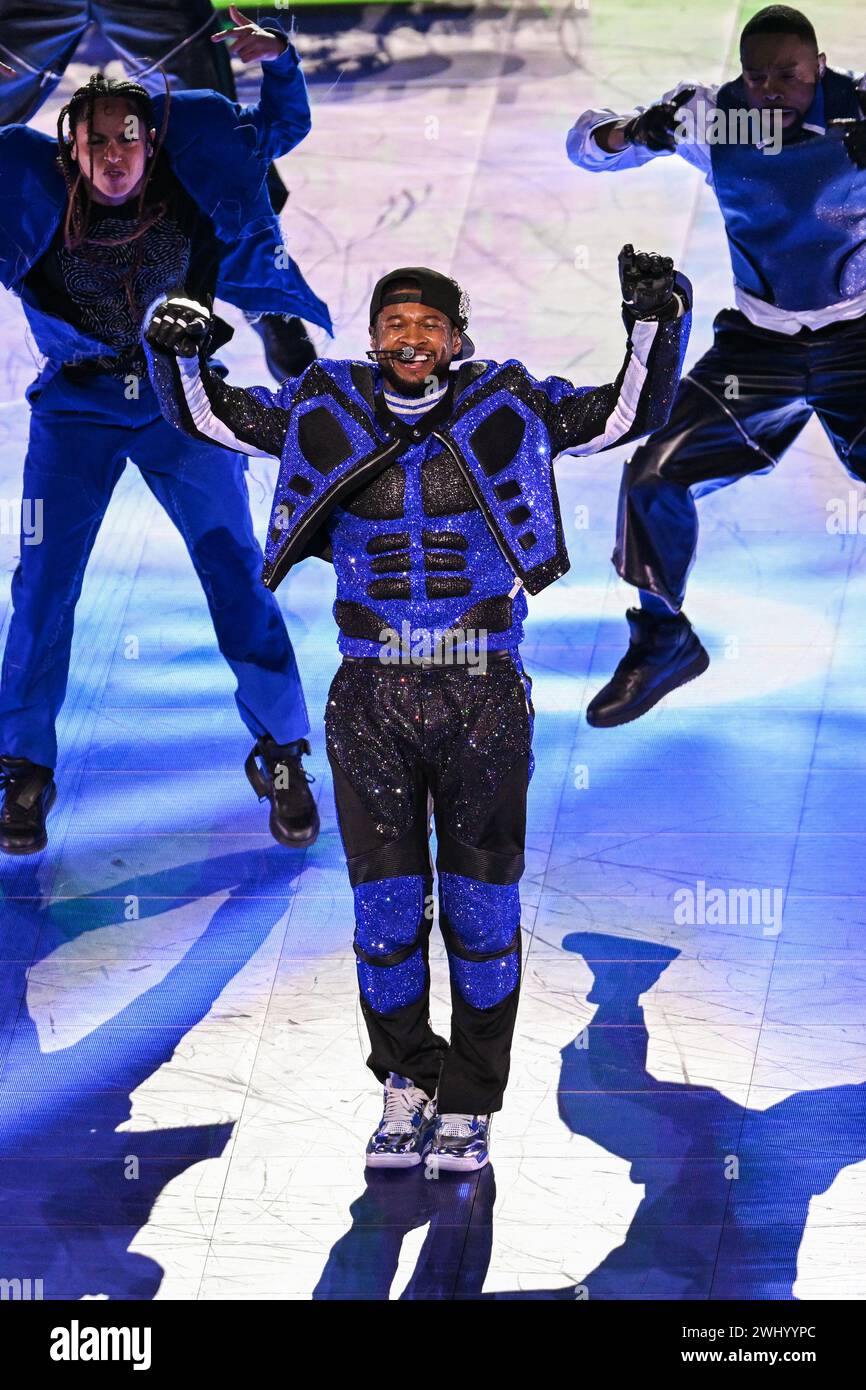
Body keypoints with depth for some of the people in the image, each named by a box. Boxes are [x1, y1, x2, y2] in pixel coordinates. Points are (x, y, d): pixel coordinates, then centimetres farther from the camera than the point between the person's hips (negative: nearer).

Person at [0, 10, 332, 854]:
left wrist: (277, 58, -20)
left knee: (235, 571, -2)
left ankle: (282, 754, 12)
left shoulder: (191, 176, -12)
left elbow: (284, 126, -2)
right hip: (77, 411, 0)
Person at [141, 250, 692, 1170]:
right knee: (386, 907, 5)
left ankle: (468, 1106, 18)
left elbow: (631, 411, 8)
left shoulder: (506, 408, 6)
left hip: (484, 697, -1)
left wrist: (654, 321, -6)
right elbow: (206, 414, 16)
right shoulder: (326, 412, 8)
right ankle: (407, 1085, 24)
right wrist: (178, 351, -3)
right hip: (372, 697, 1)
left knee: (481, 909, 5)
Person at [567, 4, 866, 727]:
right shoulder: (712, 115, -8)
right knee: (654, 476, -7)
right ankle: (664, 643, 14)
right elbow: (586, 144, -4)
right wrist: (635, 131, -27)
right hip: (759, 341, 2)